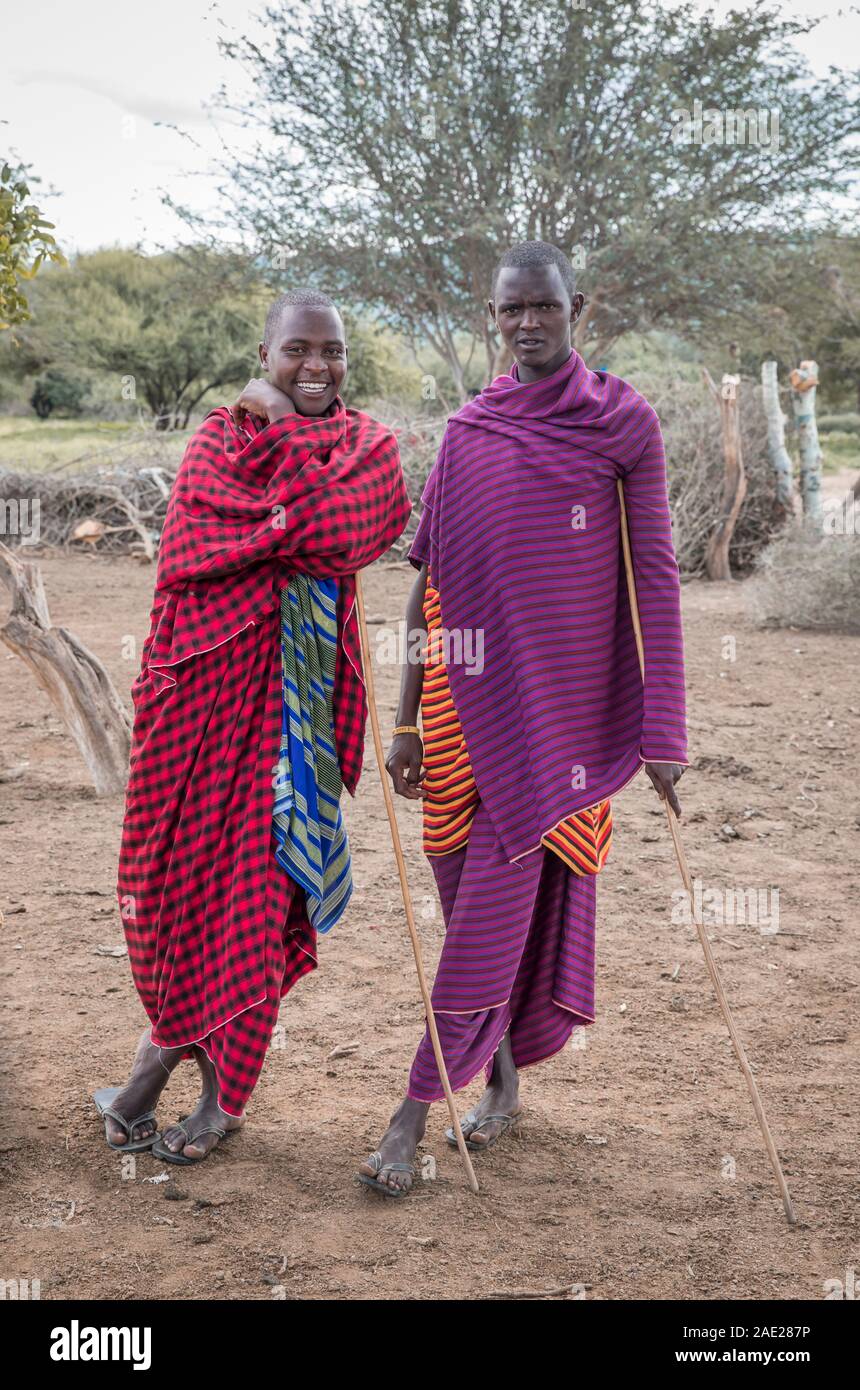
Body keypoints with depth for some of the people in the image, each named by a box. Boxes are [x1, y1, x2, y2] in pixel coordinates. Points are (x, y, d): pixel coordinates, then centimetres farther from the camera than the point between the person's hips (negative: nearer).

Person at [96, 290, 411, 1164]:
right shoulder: (218, 436, 7)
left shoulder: (366, 444, 6)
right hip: (208, 675, 1)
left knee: (262, 876, 1)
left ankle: (227, 1094, 15)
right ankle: (169, 1035, 28)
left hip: (298, 689, -1)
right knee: (178, 860, 4)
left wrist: (283, 427, -7)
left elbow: (334, 515, -16)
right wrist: (301, 533, -16)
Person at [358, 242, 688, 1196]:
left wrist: (662, 731, -7)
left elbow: (654, 574, -3)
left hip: (561, 701, -3)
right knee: (475, 893, 10)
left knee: (500, 902, -6)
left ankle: (415, 1112, 2)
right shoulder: (467, 432, 7)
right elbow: (431, 581, 8)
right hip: (469, 696, 4)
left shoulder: (625, 423, -2)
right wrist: (406, 722, 4)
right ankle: (504, 1076, 29)